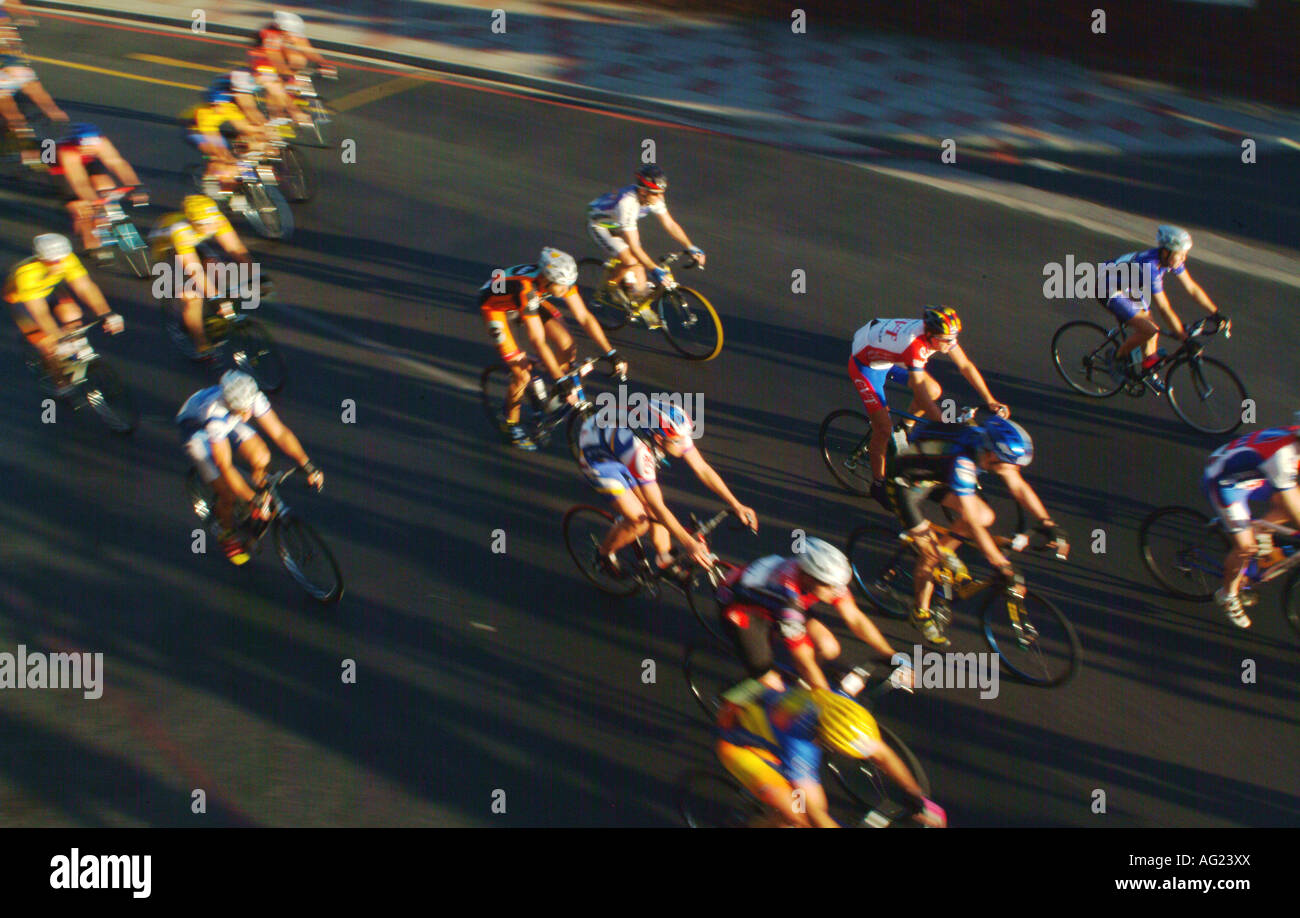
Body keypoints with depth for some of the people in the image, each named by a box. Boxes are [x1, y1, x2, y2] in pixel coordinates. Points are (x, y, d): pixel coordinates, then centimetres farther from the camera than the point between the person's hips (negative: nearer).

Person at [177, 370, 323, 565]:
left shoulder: (254, 398, -32)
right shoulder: (216, 414, -44)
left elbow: (280, 433, -26)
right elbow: (225, 467, -42)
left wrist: (307, 466, -34)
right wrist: (253, 500, -45)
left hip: (227, 419, 5)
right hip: (196, 429, -4)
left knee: (261, 458, -19)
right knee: (228, 493, -12)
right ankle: (226, 534, 17)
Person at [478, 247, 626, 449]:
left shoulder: (559, 279, -25)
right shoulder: (527, 289, -42)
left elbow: (584, 317, -17)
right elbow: (538, 342, -42)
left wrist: (611, 353, -21)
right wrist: (561, 381, -42)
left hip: (525, 302, 6)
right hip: (494, 305, -6)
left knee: (568, 347, -8)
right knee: (522, 374, -13)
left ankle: (556, 396, 17)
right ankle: (510, 422, 13)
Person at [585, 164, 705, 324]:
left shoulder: (653, 198, -20)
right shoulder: (627, 203, -41)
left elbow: (670, 224, -9)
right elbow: (633, 245, -41)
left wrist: (691, 247, -17)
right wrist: (654, 270, -46)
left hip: (617, 225, 7)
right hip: (600, 225, -7)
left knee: (639, 264, -1)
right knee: (630, 260, -23)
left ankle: (642, 305, 16)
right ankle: (605, 288, 3)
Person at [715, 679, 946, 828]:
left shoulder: (838, 702, -25)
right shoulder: (799, 748, -43)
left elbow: (882, 754, -10)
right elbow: (813, 814, -35)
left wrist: (918, 798, -12)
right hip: (738, 744, -6)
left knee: (816, 804, -3)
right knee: (799, 817, -19)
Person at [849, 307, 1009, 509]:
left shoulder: (941, 335, -19)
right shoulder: (914, 345, -41)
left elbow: (965, 366, -8)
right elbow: (920, 395, -39)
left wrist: (990, 401, -10)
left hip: (890, 355, 7)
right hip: (865, 364, -7)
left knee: (934, 391, -2)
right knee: (884, 428, -9)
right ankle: (878, 485, 10)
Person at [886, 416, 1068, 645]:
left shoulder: (989, 446, -18)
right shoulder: (962, 462, -40)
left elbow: (1018, 486, -5)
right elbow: (971, 522, -40)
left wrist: (1048, 523, -13)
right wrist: (1003, 567, -39)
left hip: (934, 478, 7)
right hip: (905, 484, -7)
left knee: (985, 516, -9)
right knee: (931, 554, -10)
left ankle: (946, 549, 14)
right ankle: (920, 613, 12)